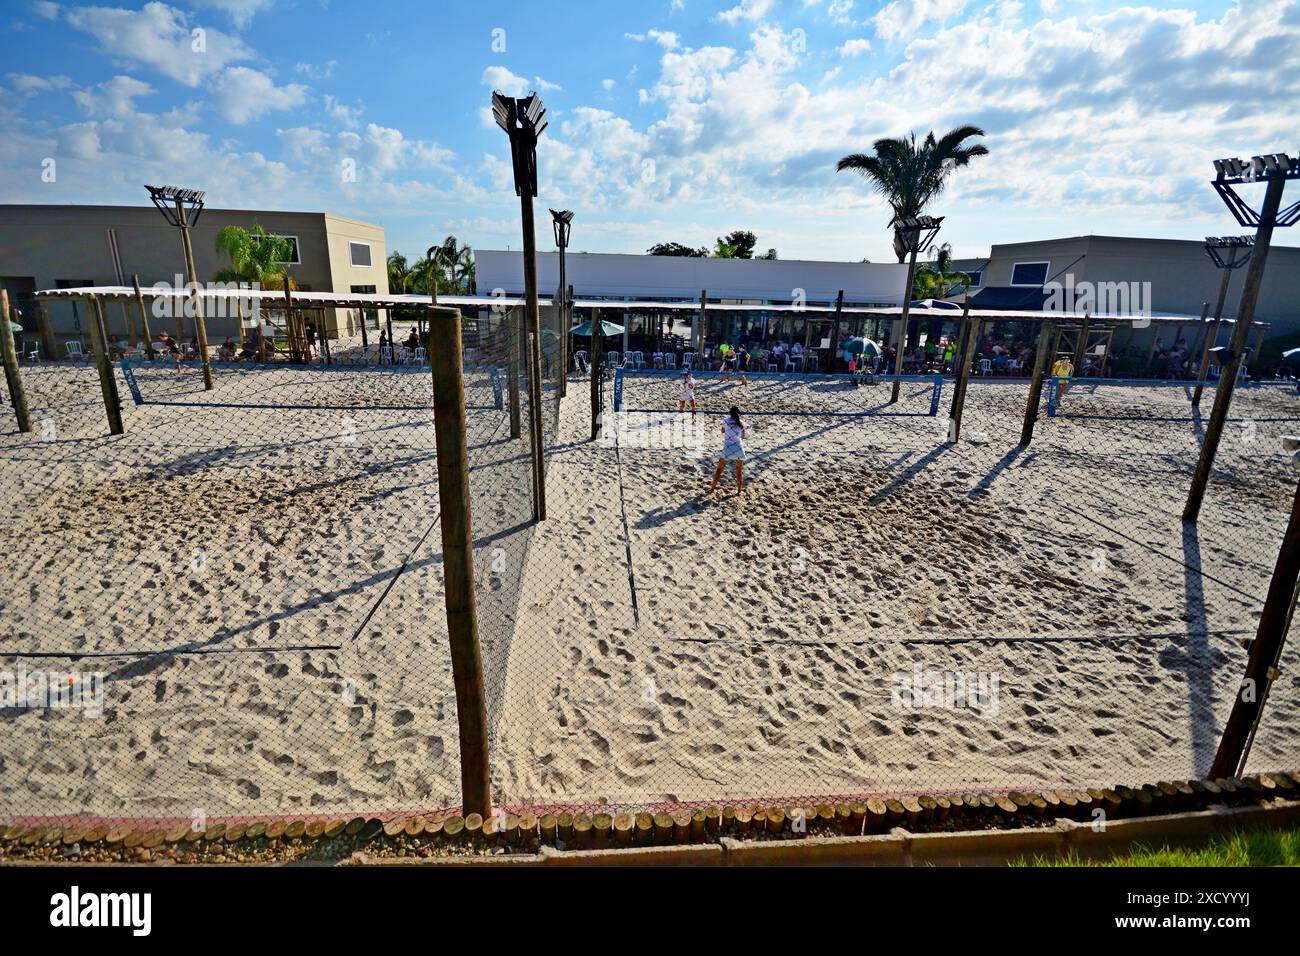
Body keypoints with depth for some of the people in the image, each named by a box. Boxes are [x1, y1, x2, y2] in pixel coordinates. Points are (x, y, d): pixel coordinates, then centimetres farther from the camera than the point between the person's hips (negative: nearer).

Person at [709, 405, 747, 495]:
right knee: (739, 471, 16)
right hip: (739, 448, 1)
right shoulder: (741, 423, 7)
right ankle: (739, 490, 21)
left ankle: (712, 488, 14)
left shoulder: (726, 420, 2)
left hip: (728, 448, -1)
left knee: (719, 469, 10)